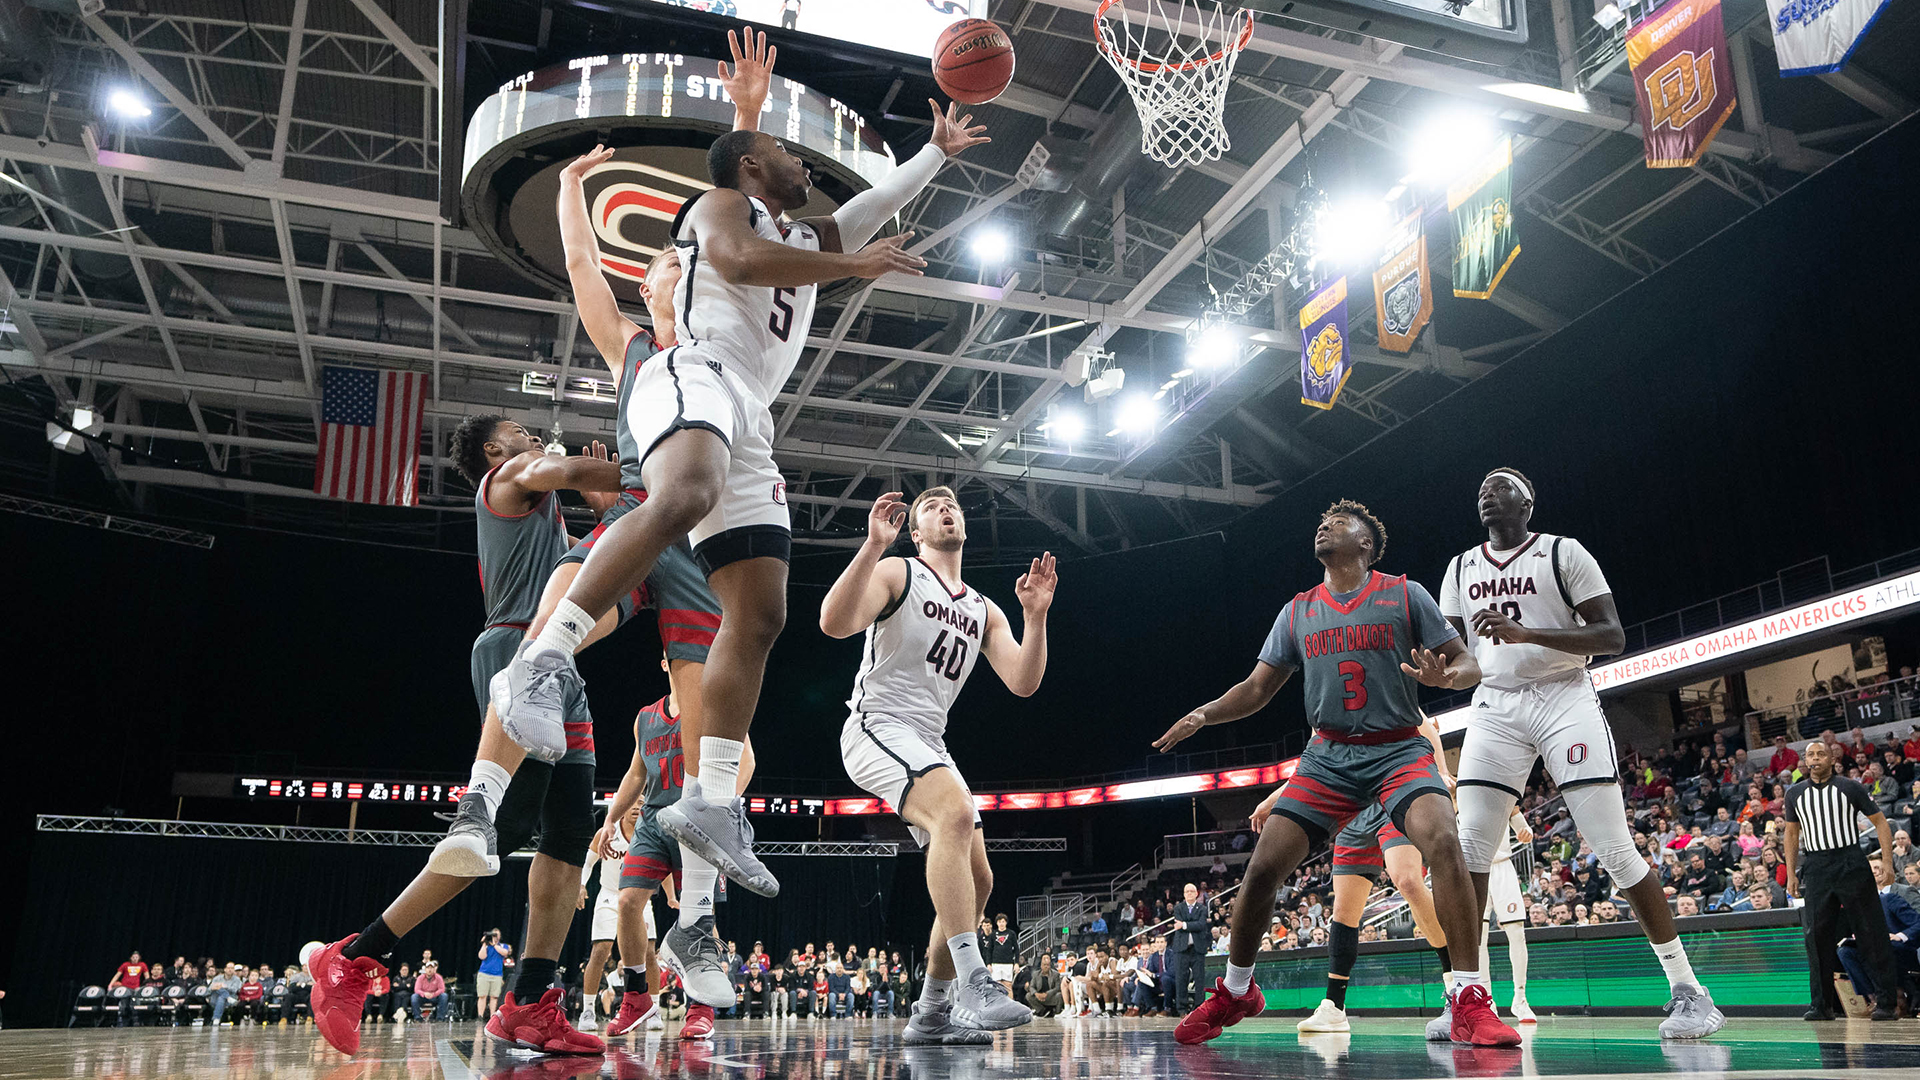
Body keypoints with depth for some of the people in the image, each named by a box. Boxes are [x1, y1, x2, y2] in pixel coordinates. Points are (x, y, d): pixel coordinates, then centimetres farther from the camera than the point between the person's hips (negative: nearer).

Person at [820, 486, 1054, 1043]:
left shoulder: (984, 612, 19)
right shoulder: (896, 573, 0)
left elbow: (1022, 683, 6)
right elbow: (834, 623, -19)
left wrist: (1036, 616, -7)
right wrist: (873, 544, -26)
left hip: (928, 745, 8)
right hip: (877, 727, -8)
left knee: (976, 879, 4)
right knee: (957, 813, -34)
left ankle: (931, 1014, 16)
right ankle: (973, 986, -37)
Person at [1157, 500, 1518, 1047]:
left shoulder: (1404, 595, 1)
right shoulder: (1297, 612, 11)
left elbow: (1467, 664, 0)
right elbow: (1258, 687, 14)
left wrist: (1445, 676, -25)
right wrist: (1203, 715, -4)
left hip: (1399, 750, -3)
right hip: (1328, 756, 3)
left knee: (1442, 841, -31)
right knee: (1263, 866, -6)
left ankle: (1469, 1005, -21)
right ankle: (1234, 992, 17)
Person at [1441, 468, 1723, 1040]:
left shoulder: (1563, 553, -1)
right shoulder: (1460, 568, 14)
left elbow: (1612, 637, -8)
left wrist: (1525, 633, -21)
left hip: (1564, 698, -4)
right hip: (1495, 707, 4)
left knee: (1615, 849, -9)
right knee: (1470, 847, -7)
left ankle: (1689, 991, 3)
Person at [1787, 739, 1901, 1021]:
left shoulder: (1851, 787, 2)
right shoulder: (1795, 794, 10)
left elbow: (1880, 822, 3)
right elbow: (1792, 833, 17)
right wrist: (1791, 874, 12)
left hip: (1851, 863, -2)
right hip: (1814, 868, 3)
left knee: (1871, 932, -2)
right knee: (1818, 935, 0)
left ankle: (1886, 1001, 5)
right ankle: (1822, 1005, 5)